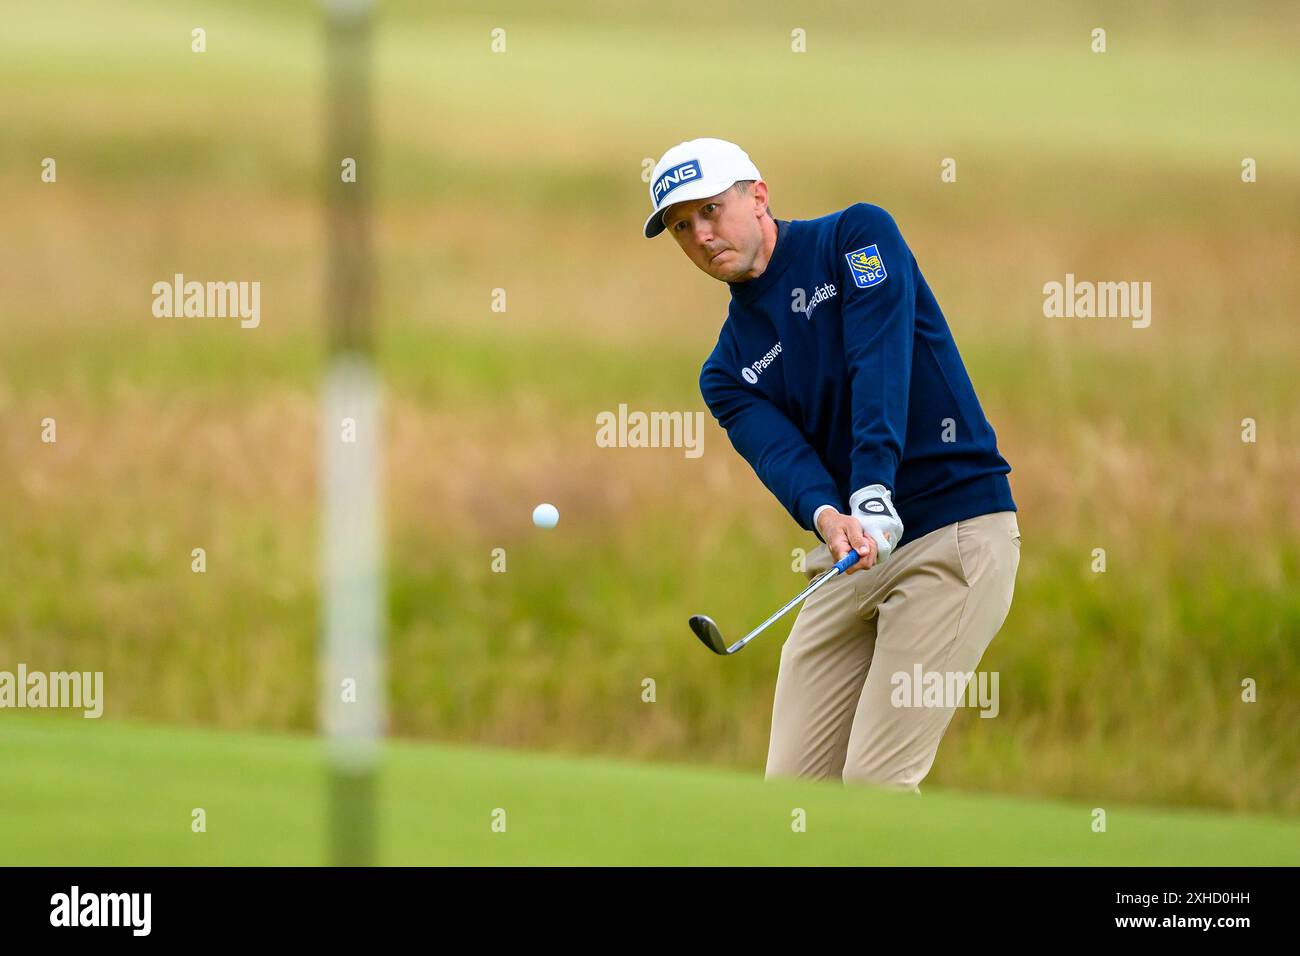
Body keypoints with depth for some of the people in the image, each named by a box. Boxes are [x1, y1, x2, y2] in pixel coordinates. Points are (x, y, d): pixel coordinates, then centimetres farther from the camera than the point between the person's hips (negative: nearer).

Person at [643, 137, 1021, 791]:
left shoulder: (857, 236, -1)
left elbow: (881, 364, -17)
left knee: (875, 781, -15)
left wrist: (875, 495, -32)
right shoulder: (729, 370, 12)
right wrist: (828, 516, -31)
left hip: (957, 526, -6)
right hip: (852, 553, 6)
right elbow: (779, 453, -7)